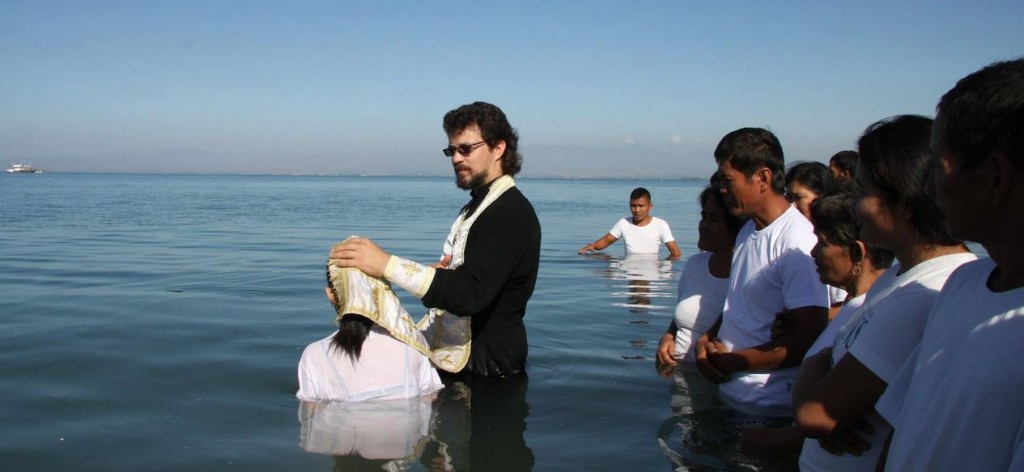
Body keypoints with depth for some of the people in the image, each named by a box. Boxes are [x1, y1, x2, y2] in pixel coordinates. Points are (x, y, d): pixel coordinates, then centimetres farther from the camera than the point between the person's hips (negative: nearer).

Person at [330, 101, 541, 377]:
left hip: (486, 364, -9)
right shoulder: (477, 205, 15)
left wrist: (388, 265, -31)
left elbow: (471, 294, -27)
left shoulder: (511, 214, -16)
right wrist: (436, 273, -6)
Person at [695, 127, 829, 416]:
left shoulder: (797, 243, -19)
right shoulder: (748, 231, 11)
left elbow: (810, 338, -22)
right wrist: (707, 339, 1)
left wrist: (734, 361, -17)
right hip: (728, 392, 8)